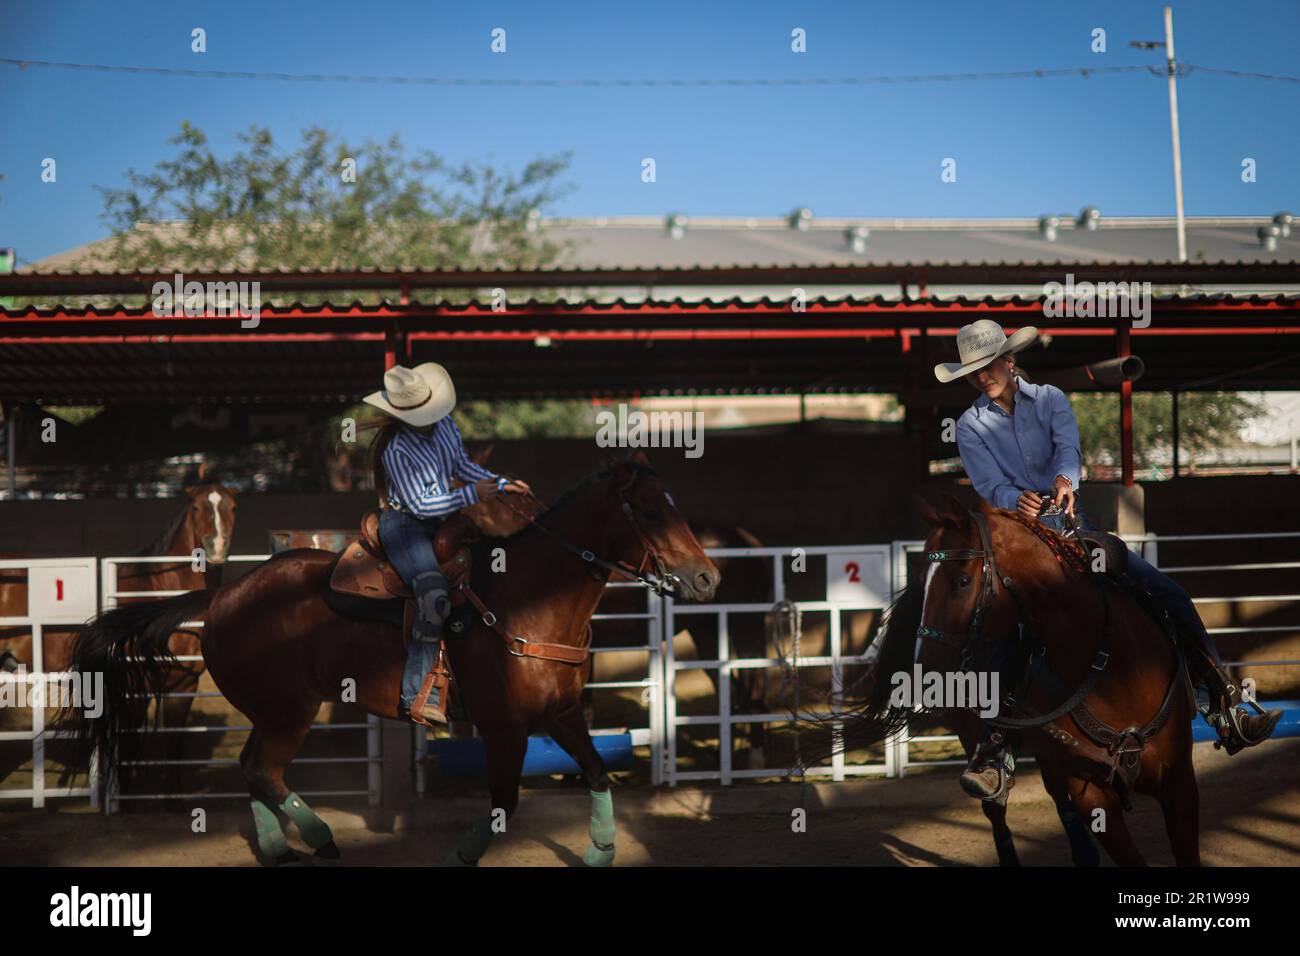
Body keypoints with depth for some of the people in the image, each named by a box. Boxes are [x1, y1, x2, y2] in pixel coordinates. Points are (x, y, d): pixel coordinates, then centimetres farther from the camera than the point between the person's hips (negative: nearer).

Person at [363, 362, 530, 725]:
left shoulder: (444, 423, -3)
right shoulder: (395, 449, -22)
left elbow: (462, 465, 13)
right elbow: (419, 505, -20)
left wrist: (501, 484, 1)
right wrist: (471, 495, -21)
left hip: (441, 518, 8)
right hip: (404, 524, -8)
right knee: (435, 594, -29)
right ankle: (414, 697, -22)